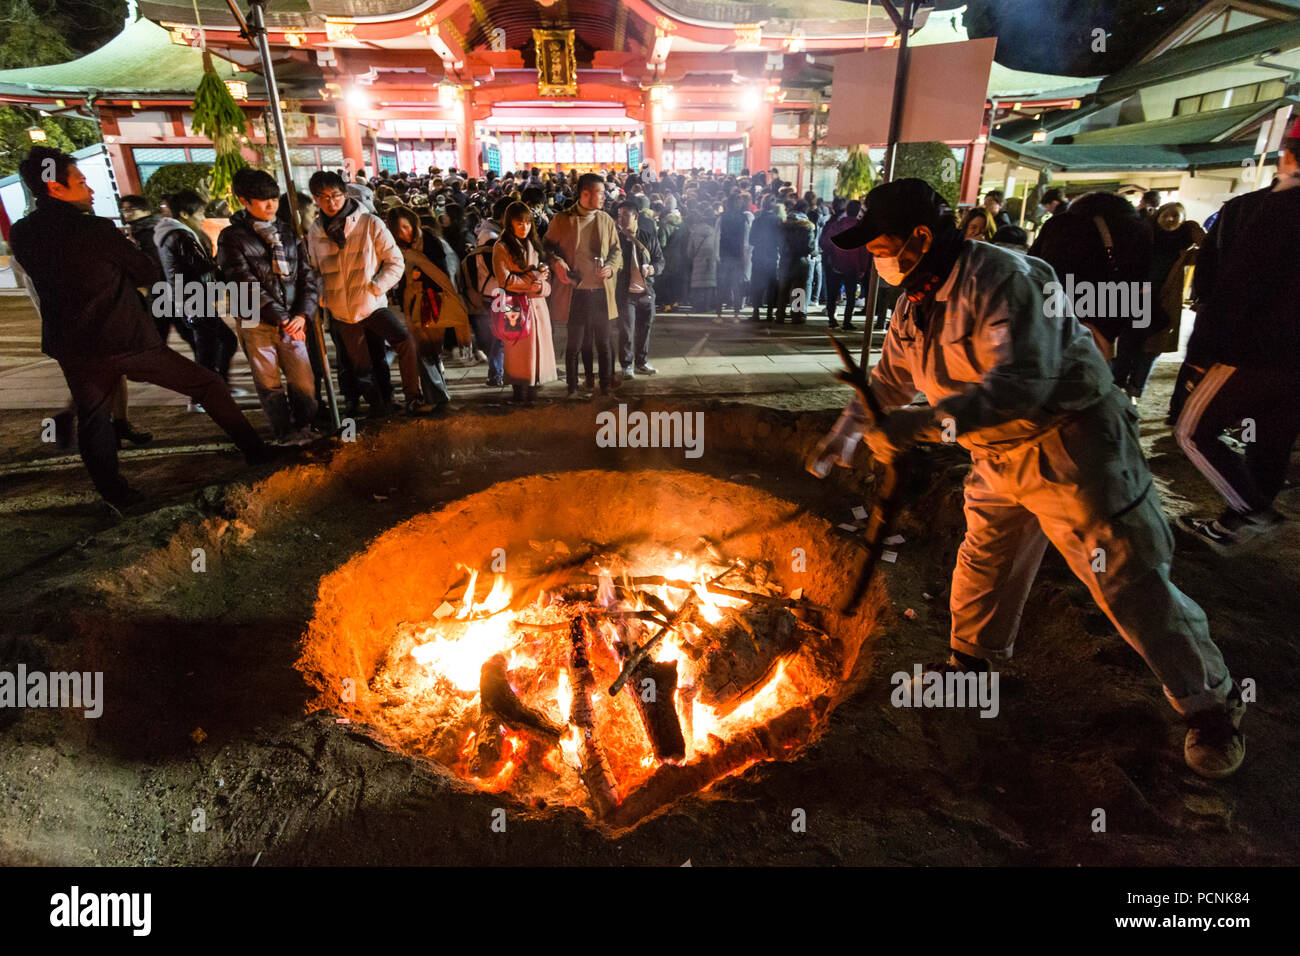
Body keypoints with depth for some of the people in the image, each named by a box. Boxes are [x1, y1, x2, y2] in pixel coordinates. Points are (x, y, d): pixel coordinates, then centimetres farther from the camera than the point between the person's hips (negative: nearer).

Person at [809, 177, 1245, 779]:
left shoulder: (1002, 279, -25)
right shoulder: (915, 304, 3)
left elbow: (1021, 384, -35)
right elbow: (888, 380, 16)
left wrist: (921, 425, -38)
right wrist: (844, 435, 13)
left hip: (1070, 444, -8)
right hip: (1000, 454, 8)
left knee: (1128, 581, -1)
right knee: (984, 560, 17)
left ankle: (1212, 705, 20)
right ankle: (972, 662, 39)